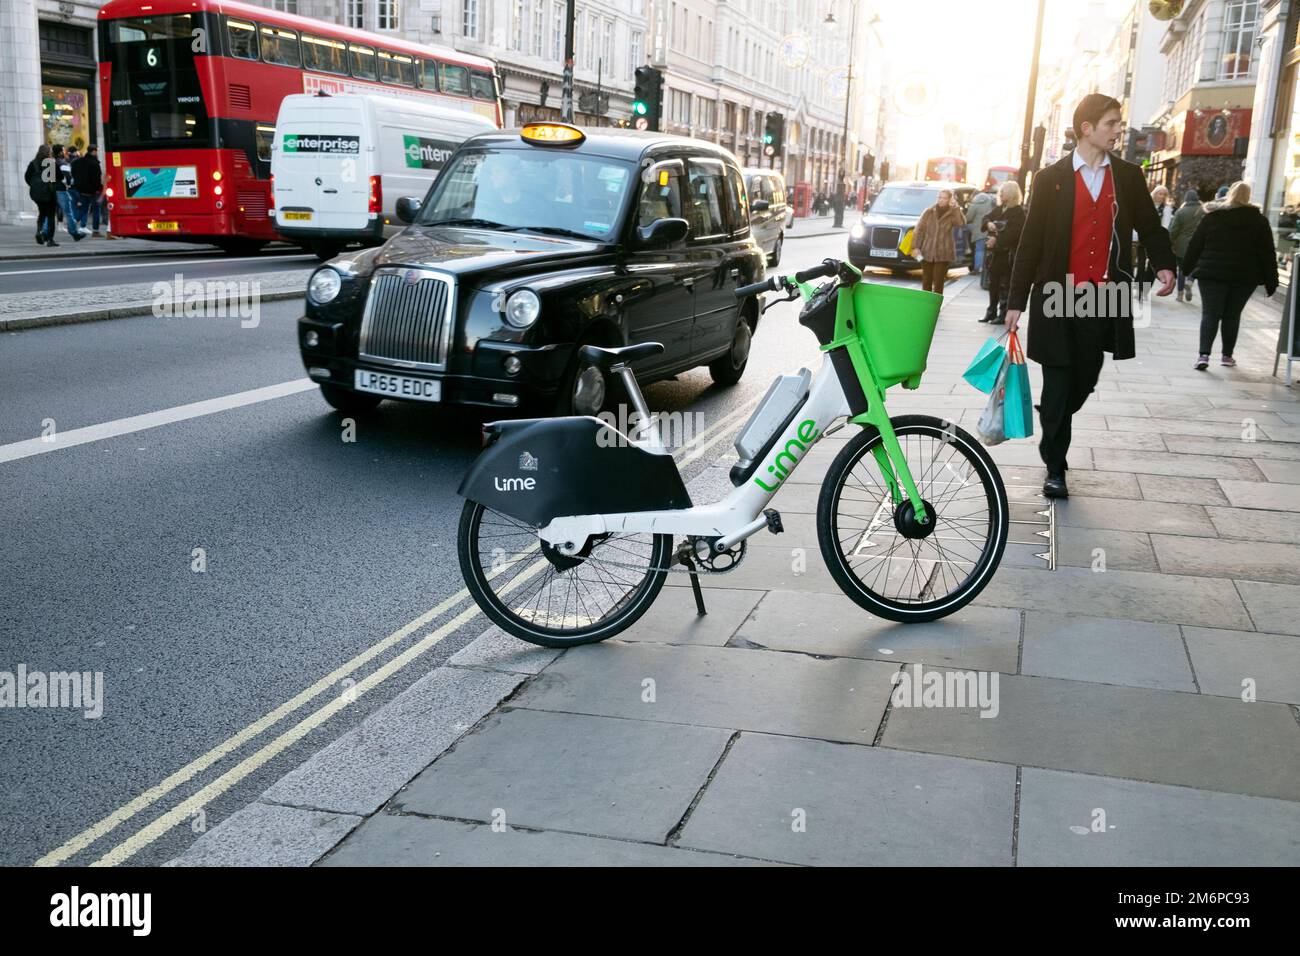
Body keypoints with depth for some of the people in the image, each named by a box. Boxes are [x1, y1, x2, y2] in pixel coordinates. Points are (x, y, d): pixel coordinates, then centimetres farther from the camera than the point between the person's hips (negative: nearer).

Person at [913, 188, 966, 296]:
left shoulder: (952, 214, 1)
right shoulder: (929, 212, 5)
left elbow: (962, 224, -19)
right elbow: (920, 229, 4)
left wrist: (956, 208, -19)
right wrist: (916, 246, -4)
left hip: (943, 254, -2)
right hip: (927, 252, 2)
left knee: (938, 282, -3)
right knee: (926, 282, 4)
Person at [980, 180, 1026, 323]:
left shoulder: (1018, 212, -8)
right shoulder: (998, 209, 15)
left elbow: (1014, 232, -18)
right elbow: (986, 219, 15)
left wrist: (997, 239, -23)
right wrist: (988, 224, -8)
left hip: (1008, 253, -8)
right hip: (995, 252, 8)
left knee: (1005, 285, -6)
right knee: (993, 283, 13)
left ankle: (1003, 314, -4)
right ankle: (991, 312, 22)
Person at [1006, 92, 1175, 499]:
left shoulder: (1128, 176, 9)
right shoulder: (1051, 178, 0)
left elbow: (1149, 225, 12)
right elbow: (1031, 241, 0)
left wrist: (1164, 264, -9)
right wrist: (1016, 301, -3)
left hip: (1104, 298, 3)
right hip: (1058, 298, -3)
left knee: (1084, 382, 8)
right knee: (1058, 383, 0)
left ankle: (1051, 432, 35)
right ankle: (1055, 467, 10)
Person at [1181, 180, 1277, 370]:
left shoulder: (1211, 217, 1)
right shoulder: (1259, 221, 2)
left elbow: (1195, 246, 2)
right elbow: (1268, 253, 2)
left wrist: (1187, 268, 12)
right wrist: (1271, 281, 6)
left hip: (1212, 274, -1)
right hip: (1245, 277, 1)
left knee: (1210, 314, -1)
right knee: (1232, 315, 13)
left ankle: (1204, 354, -17)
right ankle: (1227, 355, 17)